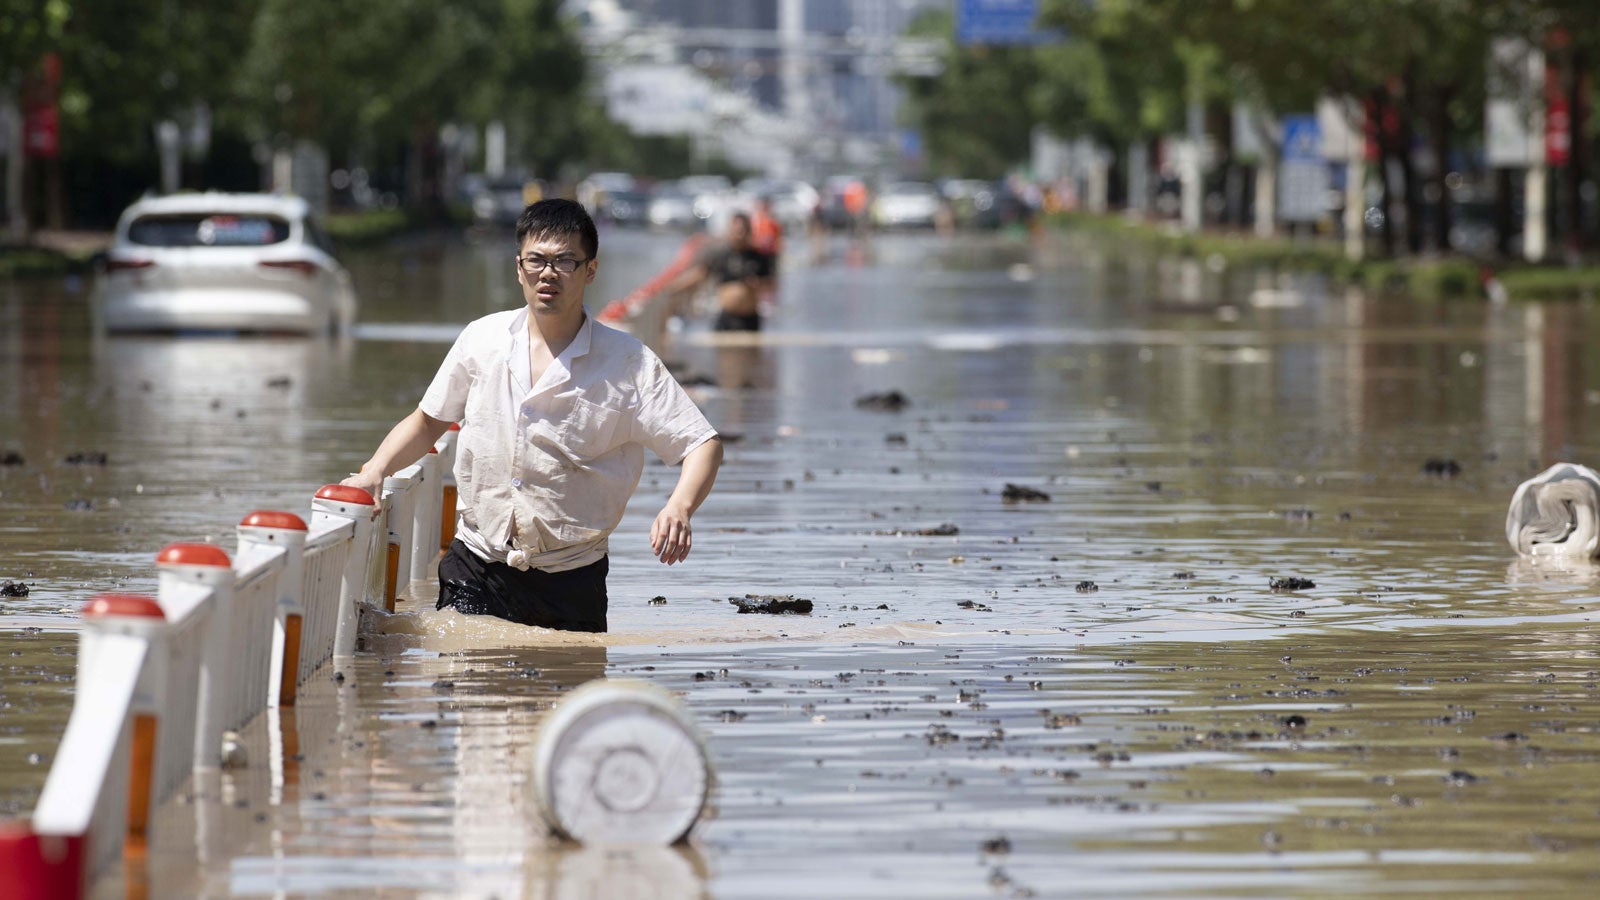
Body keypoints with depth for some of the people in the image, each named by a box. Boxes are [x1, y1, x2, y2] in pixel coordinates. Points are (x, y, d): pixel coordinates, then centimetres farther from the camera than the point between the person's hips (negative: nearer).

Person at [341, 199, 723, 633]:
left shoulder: (628, 364, -6)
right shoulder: (482, 340, 3)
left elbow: (704, 445, -6)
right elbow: (428, 420, 18)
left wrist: (678, 509, -26)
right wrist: (375, 471, 2)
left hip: (571, 581, -1)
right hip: (474, 572, 1)